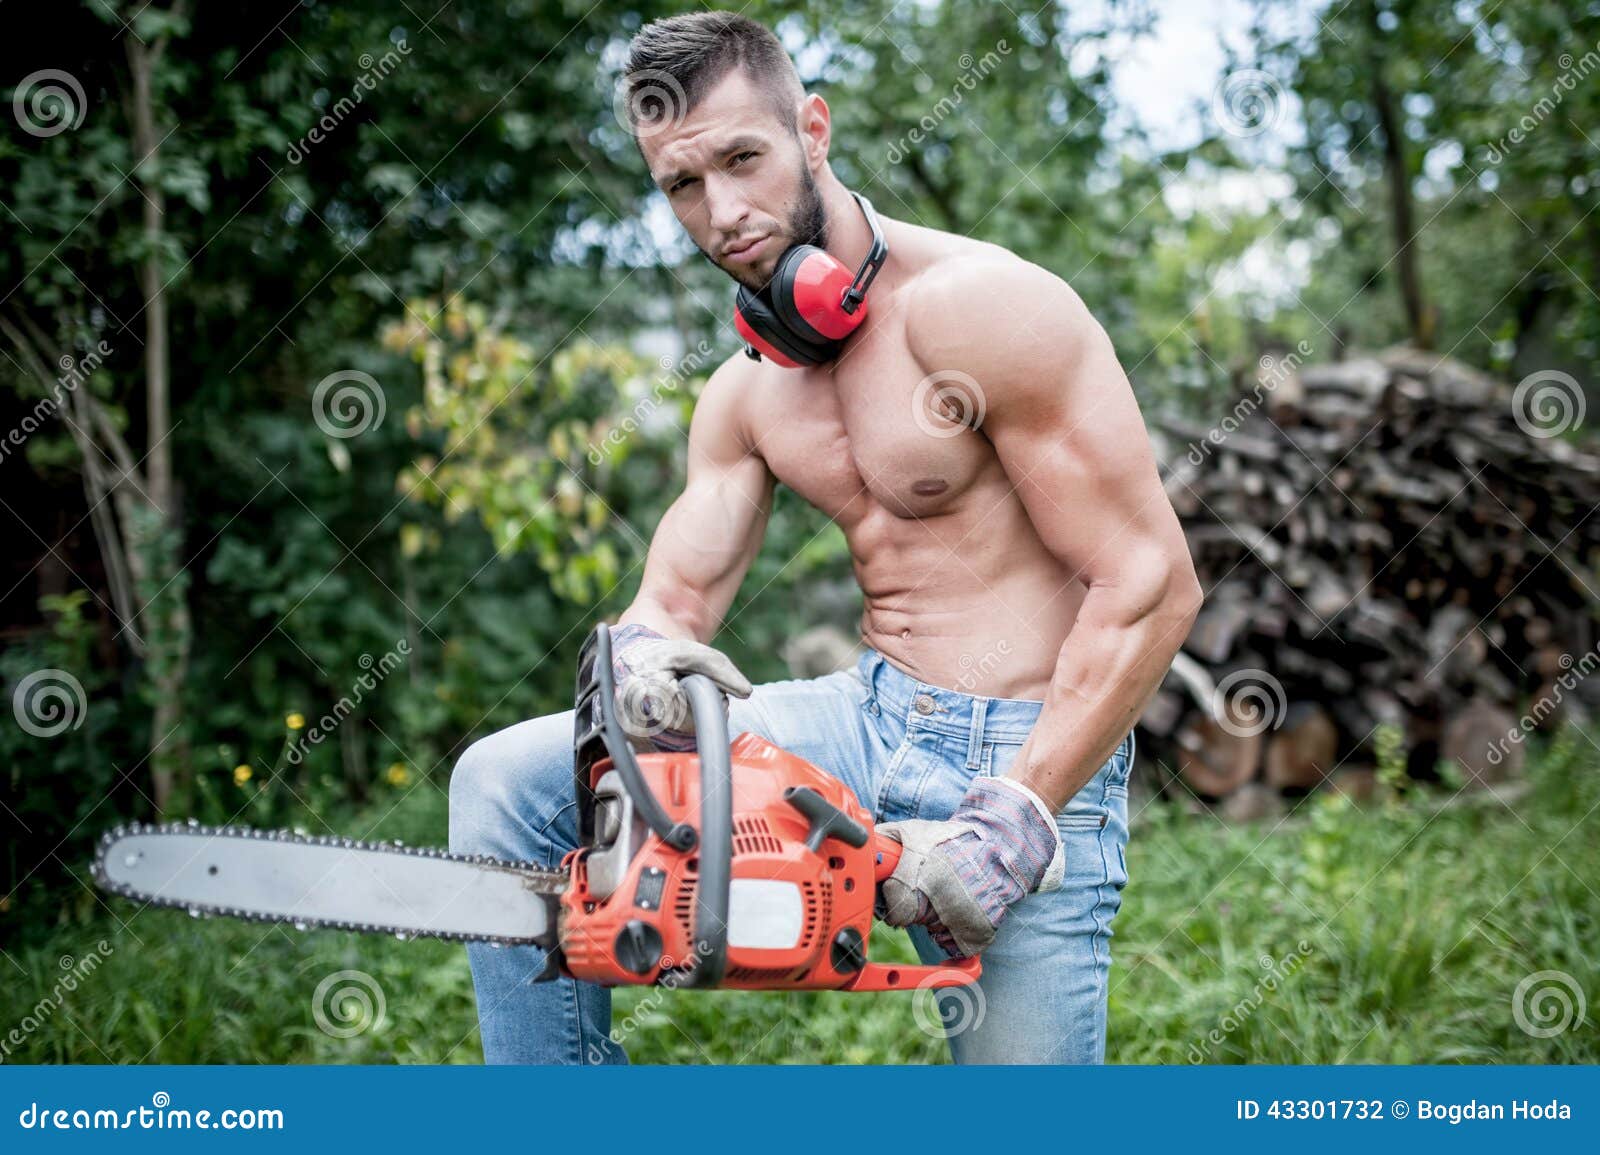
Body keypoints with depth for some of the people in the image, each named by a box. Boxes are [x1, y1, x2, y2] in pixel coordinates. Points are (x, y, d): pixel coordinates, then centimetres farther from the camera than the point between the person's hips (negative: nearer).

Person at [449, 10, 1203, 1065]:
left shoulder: (975, 305, -14)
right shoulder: (744, 395, 10)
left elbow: (1154, 583, -17)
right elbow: (673, 600, 5)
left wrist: (1014, 825, -22)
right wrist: (642, 650, -22)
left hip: (1034, 761, -6)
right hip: (871, 726, 6)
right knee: (506, 782, -4)